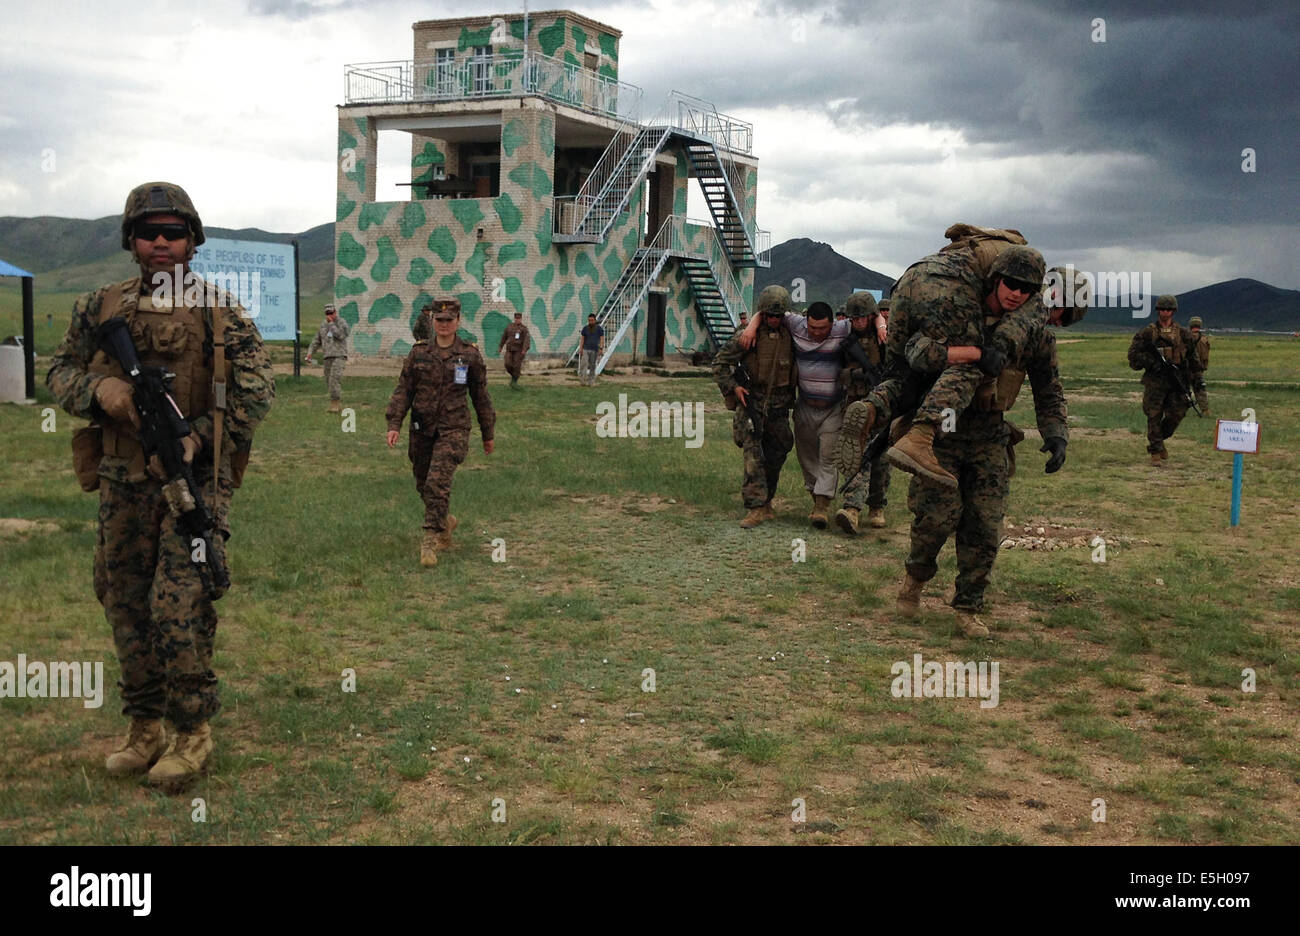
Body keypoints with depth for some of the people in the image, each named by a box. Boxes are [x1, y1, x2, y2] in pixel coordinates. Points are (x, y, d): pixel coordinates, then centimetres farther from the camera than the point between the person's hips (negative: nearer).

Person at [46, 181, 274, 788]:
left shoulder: (219, 313, 0)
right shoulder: (100, 308, 9)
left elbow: (257, 389, -4)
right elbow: (60, 372, 13)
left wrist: (198, 437, -16)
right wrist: (97, 387, -10)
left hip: (193, 479, -4)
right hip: (121, 482, 4)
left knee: (179, 606, -11)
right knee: (125, 604, 10)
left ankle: (192, 732, 3)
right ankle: (144, 726, 24)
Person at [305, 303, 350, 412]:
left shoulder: (342, 323, -3)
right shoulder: (323, 325, 14)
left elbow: (340, 335, -21)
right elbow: (316, 341, 17)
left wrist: (331, 323, -14)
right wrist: (310, 353, 5)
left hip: (339, 355, -6)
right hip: (328, 357, 6)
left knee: (334, 379, -21)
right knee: (329, 382, 6)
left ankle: (335, 404, -19)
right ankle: (339, 405, 15)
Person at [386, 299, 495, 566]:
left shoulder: (470, 355, -1)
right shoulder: (419, 353, 3)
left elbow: (480, 396, 7)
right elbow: (403, 390, 3)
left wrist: (488, 434, 13)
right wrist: (394, 424, -9)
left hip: (453, 429, -3)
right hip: (422, 429, 4)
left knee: (437, 483, -18)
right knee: (423, 485, 13)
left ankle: (429, 543, -14)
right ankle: (445, 522, 40)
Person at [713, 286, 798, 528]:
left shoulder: (791, 336, 4)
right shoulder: (747, 335, -8)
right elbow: (720, 362, -3)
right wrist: (732, 387, -11)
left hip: (779, 403, 4)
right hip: (751, 400, -4)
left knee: (777, 453, 10)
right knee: (753, 453, -13)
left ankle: (765, 500, 28)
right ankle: (756, 508, -16)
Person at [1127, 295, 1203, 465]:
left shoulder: (1183, 334, 11)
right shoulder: (1147, 333, 3)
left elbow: (1193, 357, 15)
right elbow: (1133, 355, 0)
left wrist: (1198, 378, 8)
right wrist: (1151, 361, -15)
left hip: (1177, 381, 2)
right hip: (1155, 382, -2)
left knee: (1176, 414, -1)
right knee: (1154, 416, -5)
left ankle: (1160, 440, 25)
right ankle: (1155, 452, 1)